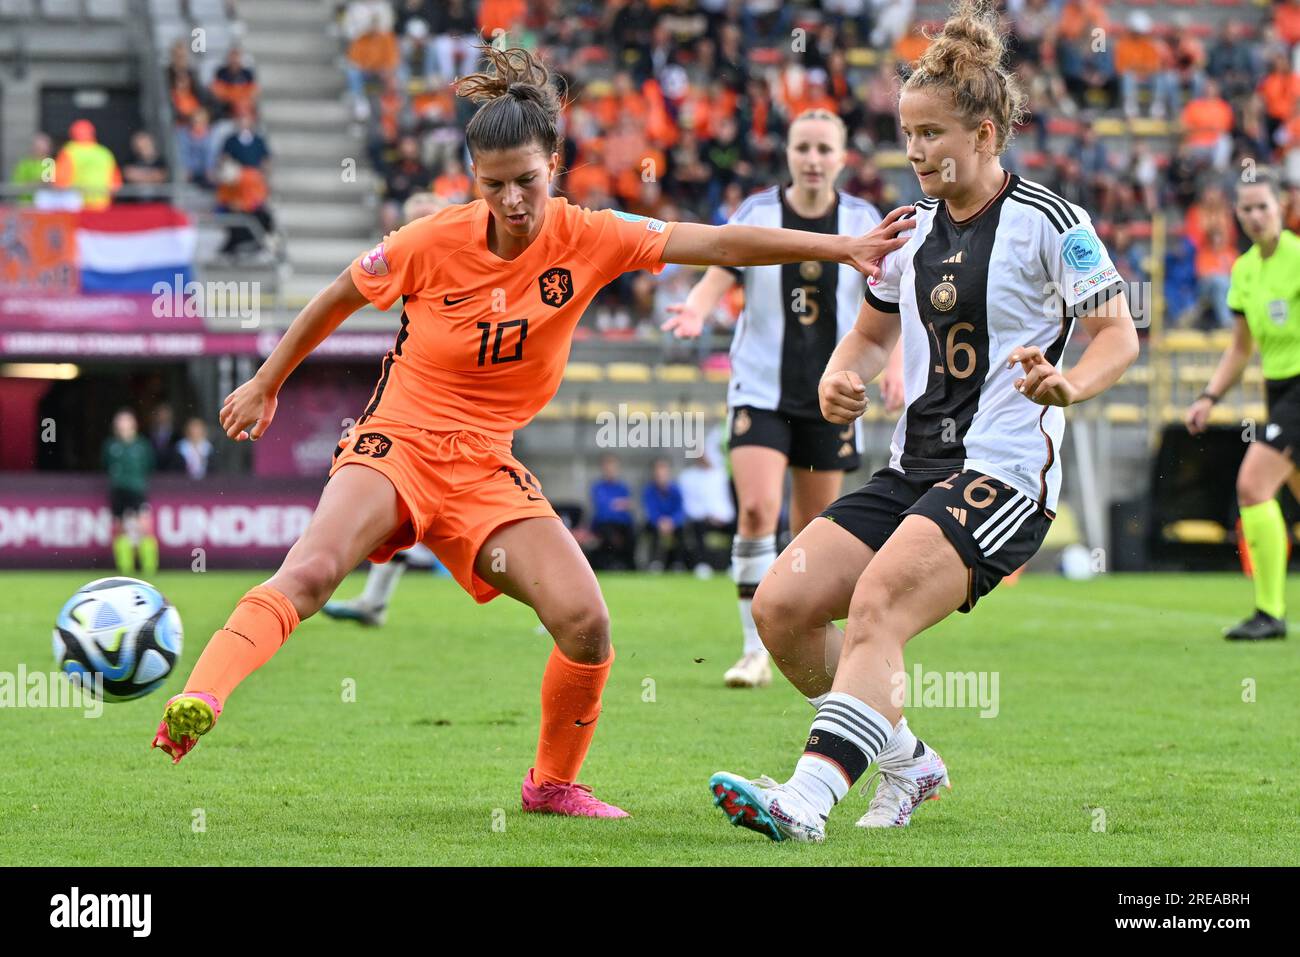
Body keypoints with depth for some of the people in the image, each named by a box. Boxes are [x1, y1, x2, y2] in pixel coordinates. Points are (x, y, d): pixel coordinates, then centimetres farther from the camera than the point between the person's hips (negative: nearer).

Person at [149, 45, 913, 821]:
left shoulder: (585, 239, -6)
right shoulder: (433, 242, -11)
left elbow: (718, 244, -9)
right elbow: (338, 299, 7)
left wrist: (843, 248, -15)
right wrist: (266, 386, 16)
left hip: (487, 467, 3)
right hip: (397, 441, -3)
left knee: (586, 623, -12)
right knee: (310, 571, -31)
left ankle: (553, 783, 10)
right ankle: (197, 704, -42)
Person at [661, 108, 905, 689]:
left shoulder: (862, 221, 0)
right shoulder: (755, 214, -3)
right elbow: (717, 277, -10)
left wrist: (893, 366, -8)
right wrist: (696, 311, -33)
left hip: (831, 394, 2)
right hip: (760, 388, -2)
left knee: (814, 527, 7)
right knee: (757, 510, -18)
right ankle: (755, 651, -13)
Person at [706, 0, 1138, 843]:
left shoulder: (1049, 222, -6)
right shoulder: (912, 227, 14)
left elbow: (1119, 336, -7)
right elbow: (873, 331, 26)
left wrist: (1071, 385, -28)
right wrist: (841, 378, 3)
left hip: (1004, 471, -8)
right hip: (913, 467, 8)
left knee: (877, 607, -28)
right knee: (781, 607, -4)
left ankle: (808, 797, -40)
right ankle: (906, 761, 14)